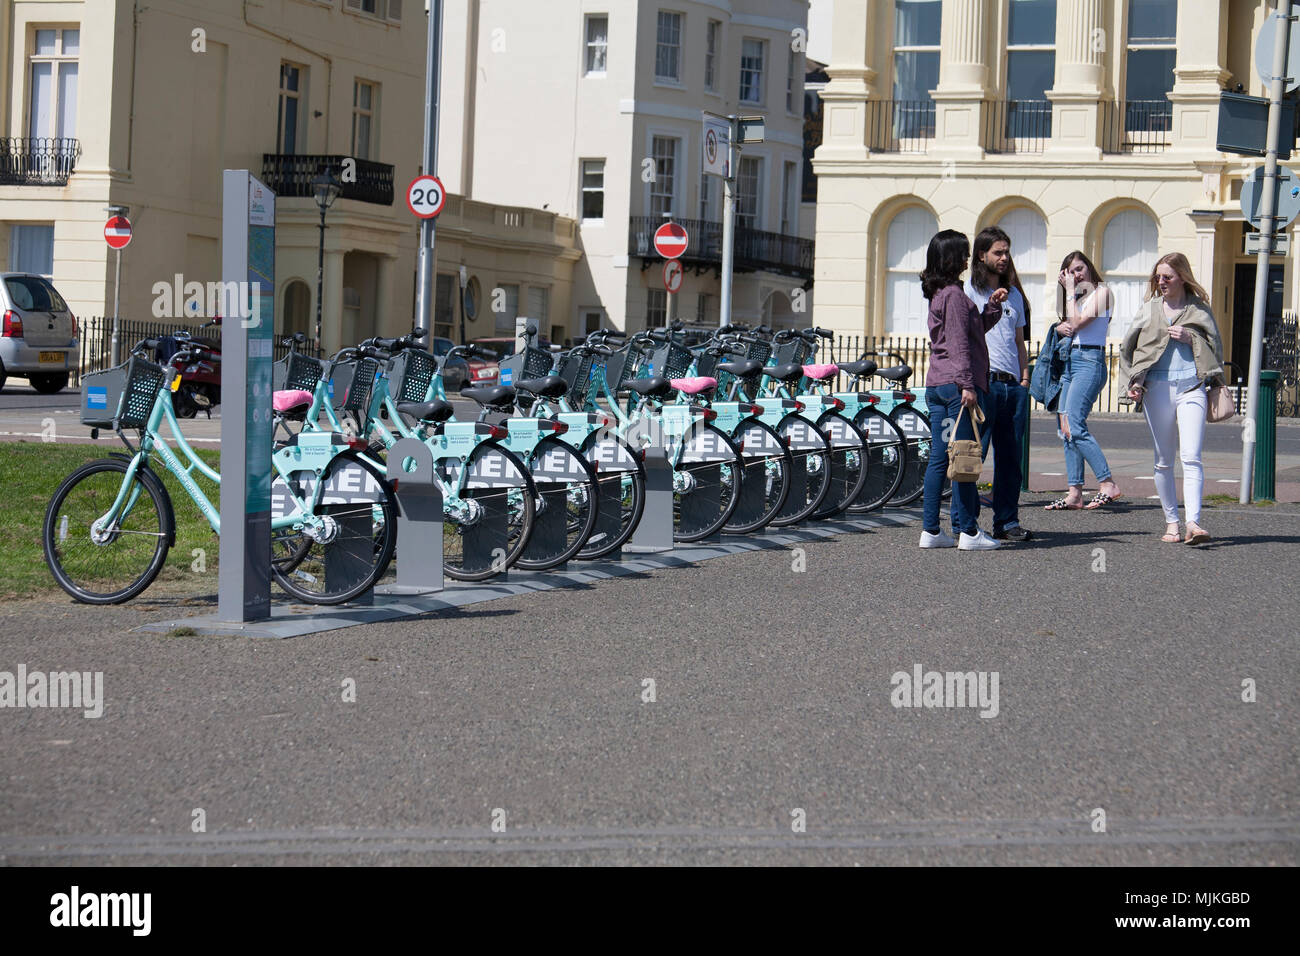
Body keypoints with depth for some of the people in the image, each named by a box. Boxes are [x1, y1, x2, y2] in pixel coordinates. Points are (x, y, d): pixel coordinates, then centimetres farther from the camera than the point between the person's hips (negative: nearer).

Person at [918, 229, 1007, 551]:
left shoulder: (937, 294, 18)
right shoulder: (954, 294, -10)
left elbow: (975, 329, 25)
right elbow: (959, 343, -16)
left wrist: (991, 306, 16)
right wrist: (967, 384, -18)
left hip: (935, 385, 10)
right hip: (956, 383, -10)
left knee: (938, 458, 8)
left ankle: (931, 530, 9)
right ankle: (968, 532, -5)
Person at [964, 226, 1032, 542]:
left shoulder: (1014, 295, 21)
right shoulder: (968, 291, 3)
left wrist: (1024, 378, 14)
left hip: (1013, 385, 6)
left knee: (1011, 457, 6)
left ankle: (1007, 522, 11)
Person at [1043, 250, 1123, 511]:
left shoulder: (1101, 292, -3)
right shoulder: (1080, 295, 21)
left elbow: (1078, 322, -12)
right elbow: (1065, 324, 21)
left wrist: (1070, 291, -4)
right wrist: (1061, 327, -2)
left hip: (1090, 361, -9)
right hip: (1070, 361, 9)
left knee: (1074, 426, -20)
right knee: (1066, 430, 3)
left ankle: (1107, 484, -21)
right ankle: (1075, 493, 3)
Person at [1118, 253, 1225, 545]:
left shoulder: (1199, 309, 8)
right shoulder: (1149, 309, 13)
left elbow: (1216, 348, 9)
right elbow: (1127, 348, 19)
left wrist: (1190, 338, -7)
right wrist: (1134, 382, 6)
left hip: (1191, 387, -2)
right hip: (1157, 388, 3)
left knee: (1191, 457, -14)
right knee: (1163, 461, 6)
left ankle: (1193, 523, -21)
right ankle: (1171, 521, 14)